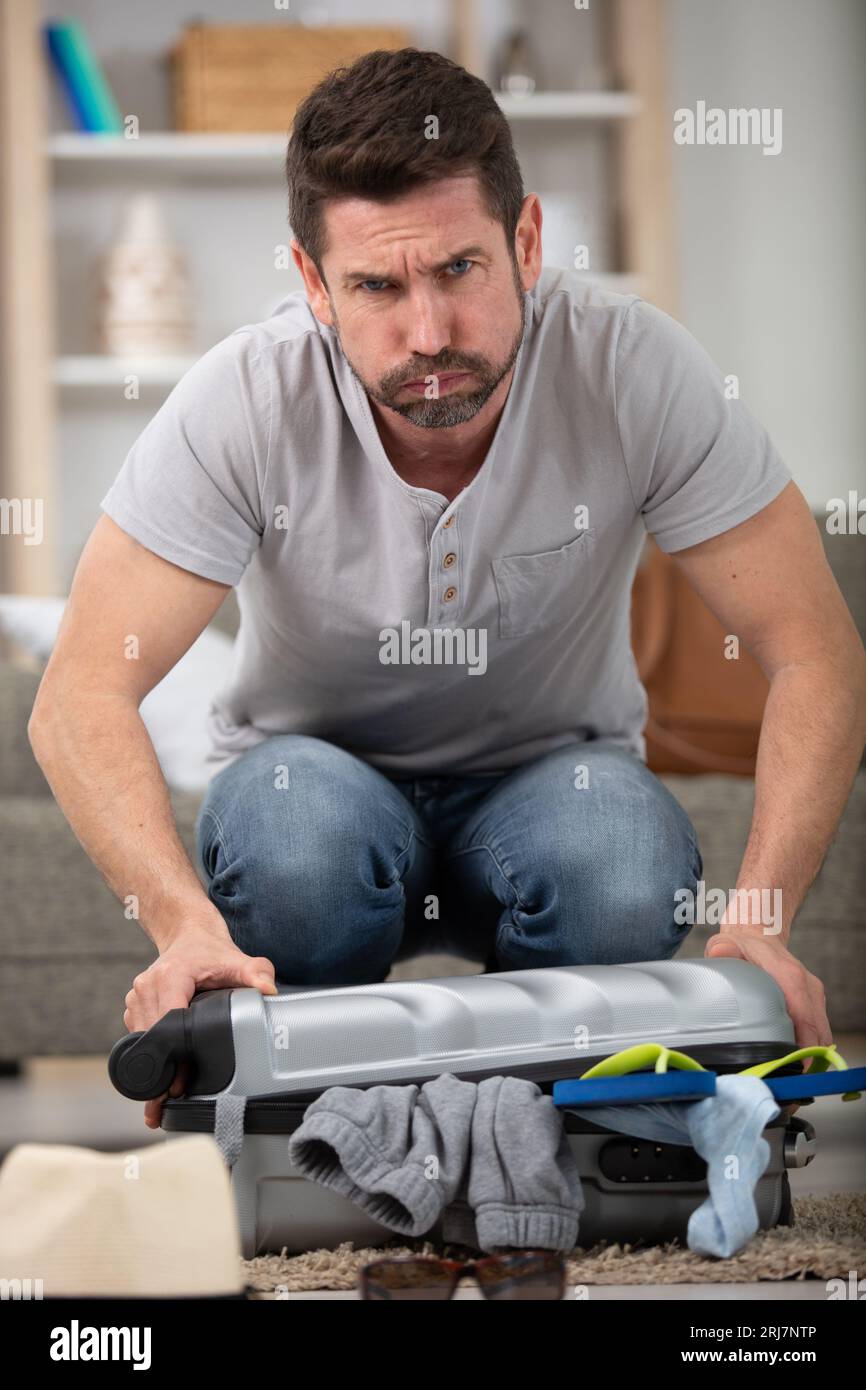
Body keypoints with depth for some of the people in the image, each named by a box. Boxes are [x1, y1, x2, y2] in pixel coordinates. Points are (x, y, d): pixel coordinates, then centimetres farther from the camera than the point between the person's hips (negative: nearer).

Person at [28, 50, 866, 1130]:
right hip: (320, 770, 0)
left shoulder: (634, 370, -23)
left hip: (550, 774, 1)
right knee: (298, 826, -35)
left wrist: (757, 924, -36)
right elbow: (81, 694, -27)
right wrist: (187, 923, -46)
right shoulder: (248, 399, -24)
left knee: (625, 870, -34)